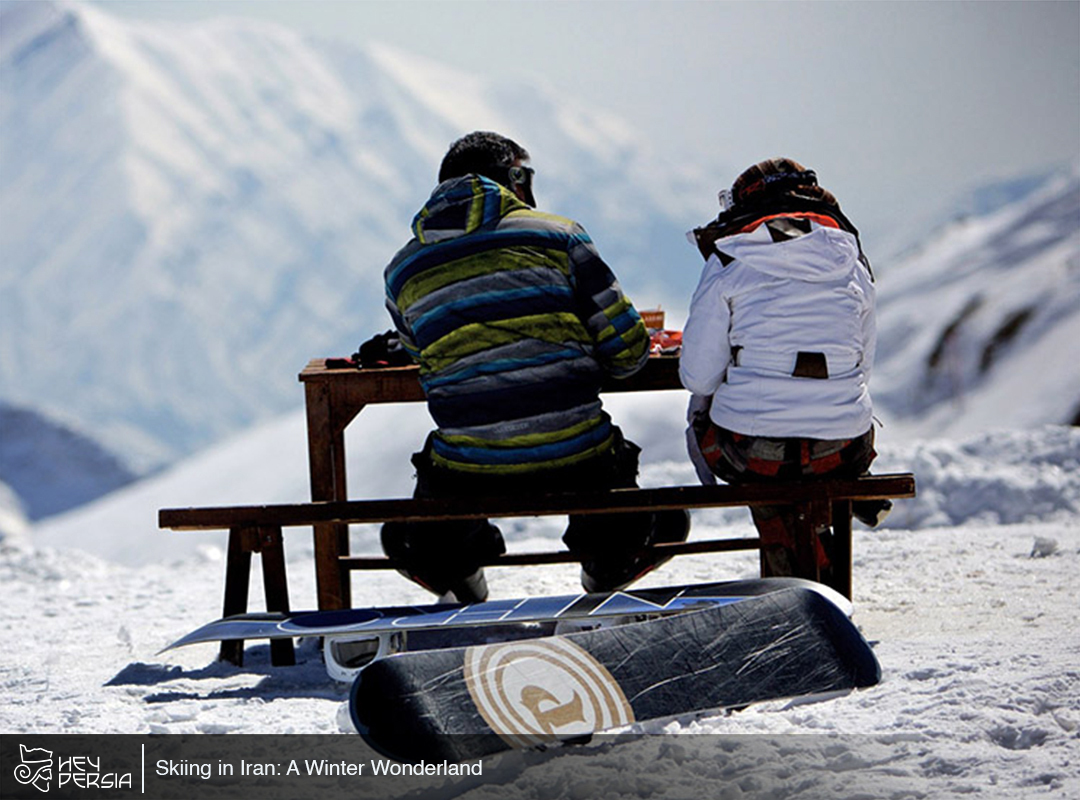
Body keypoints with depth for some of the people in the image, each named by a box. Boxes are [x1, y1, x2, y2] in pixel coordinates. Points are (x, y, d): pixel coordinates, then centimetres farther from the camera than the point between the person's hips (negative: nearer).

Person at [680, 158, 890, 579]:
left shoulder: (728, 264, -2)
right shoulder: (851, 263, 8)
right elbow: (863, 366, 15)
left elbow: (697, 375, -1)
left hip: (750, 450, -5)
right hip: (841, 453, 5)